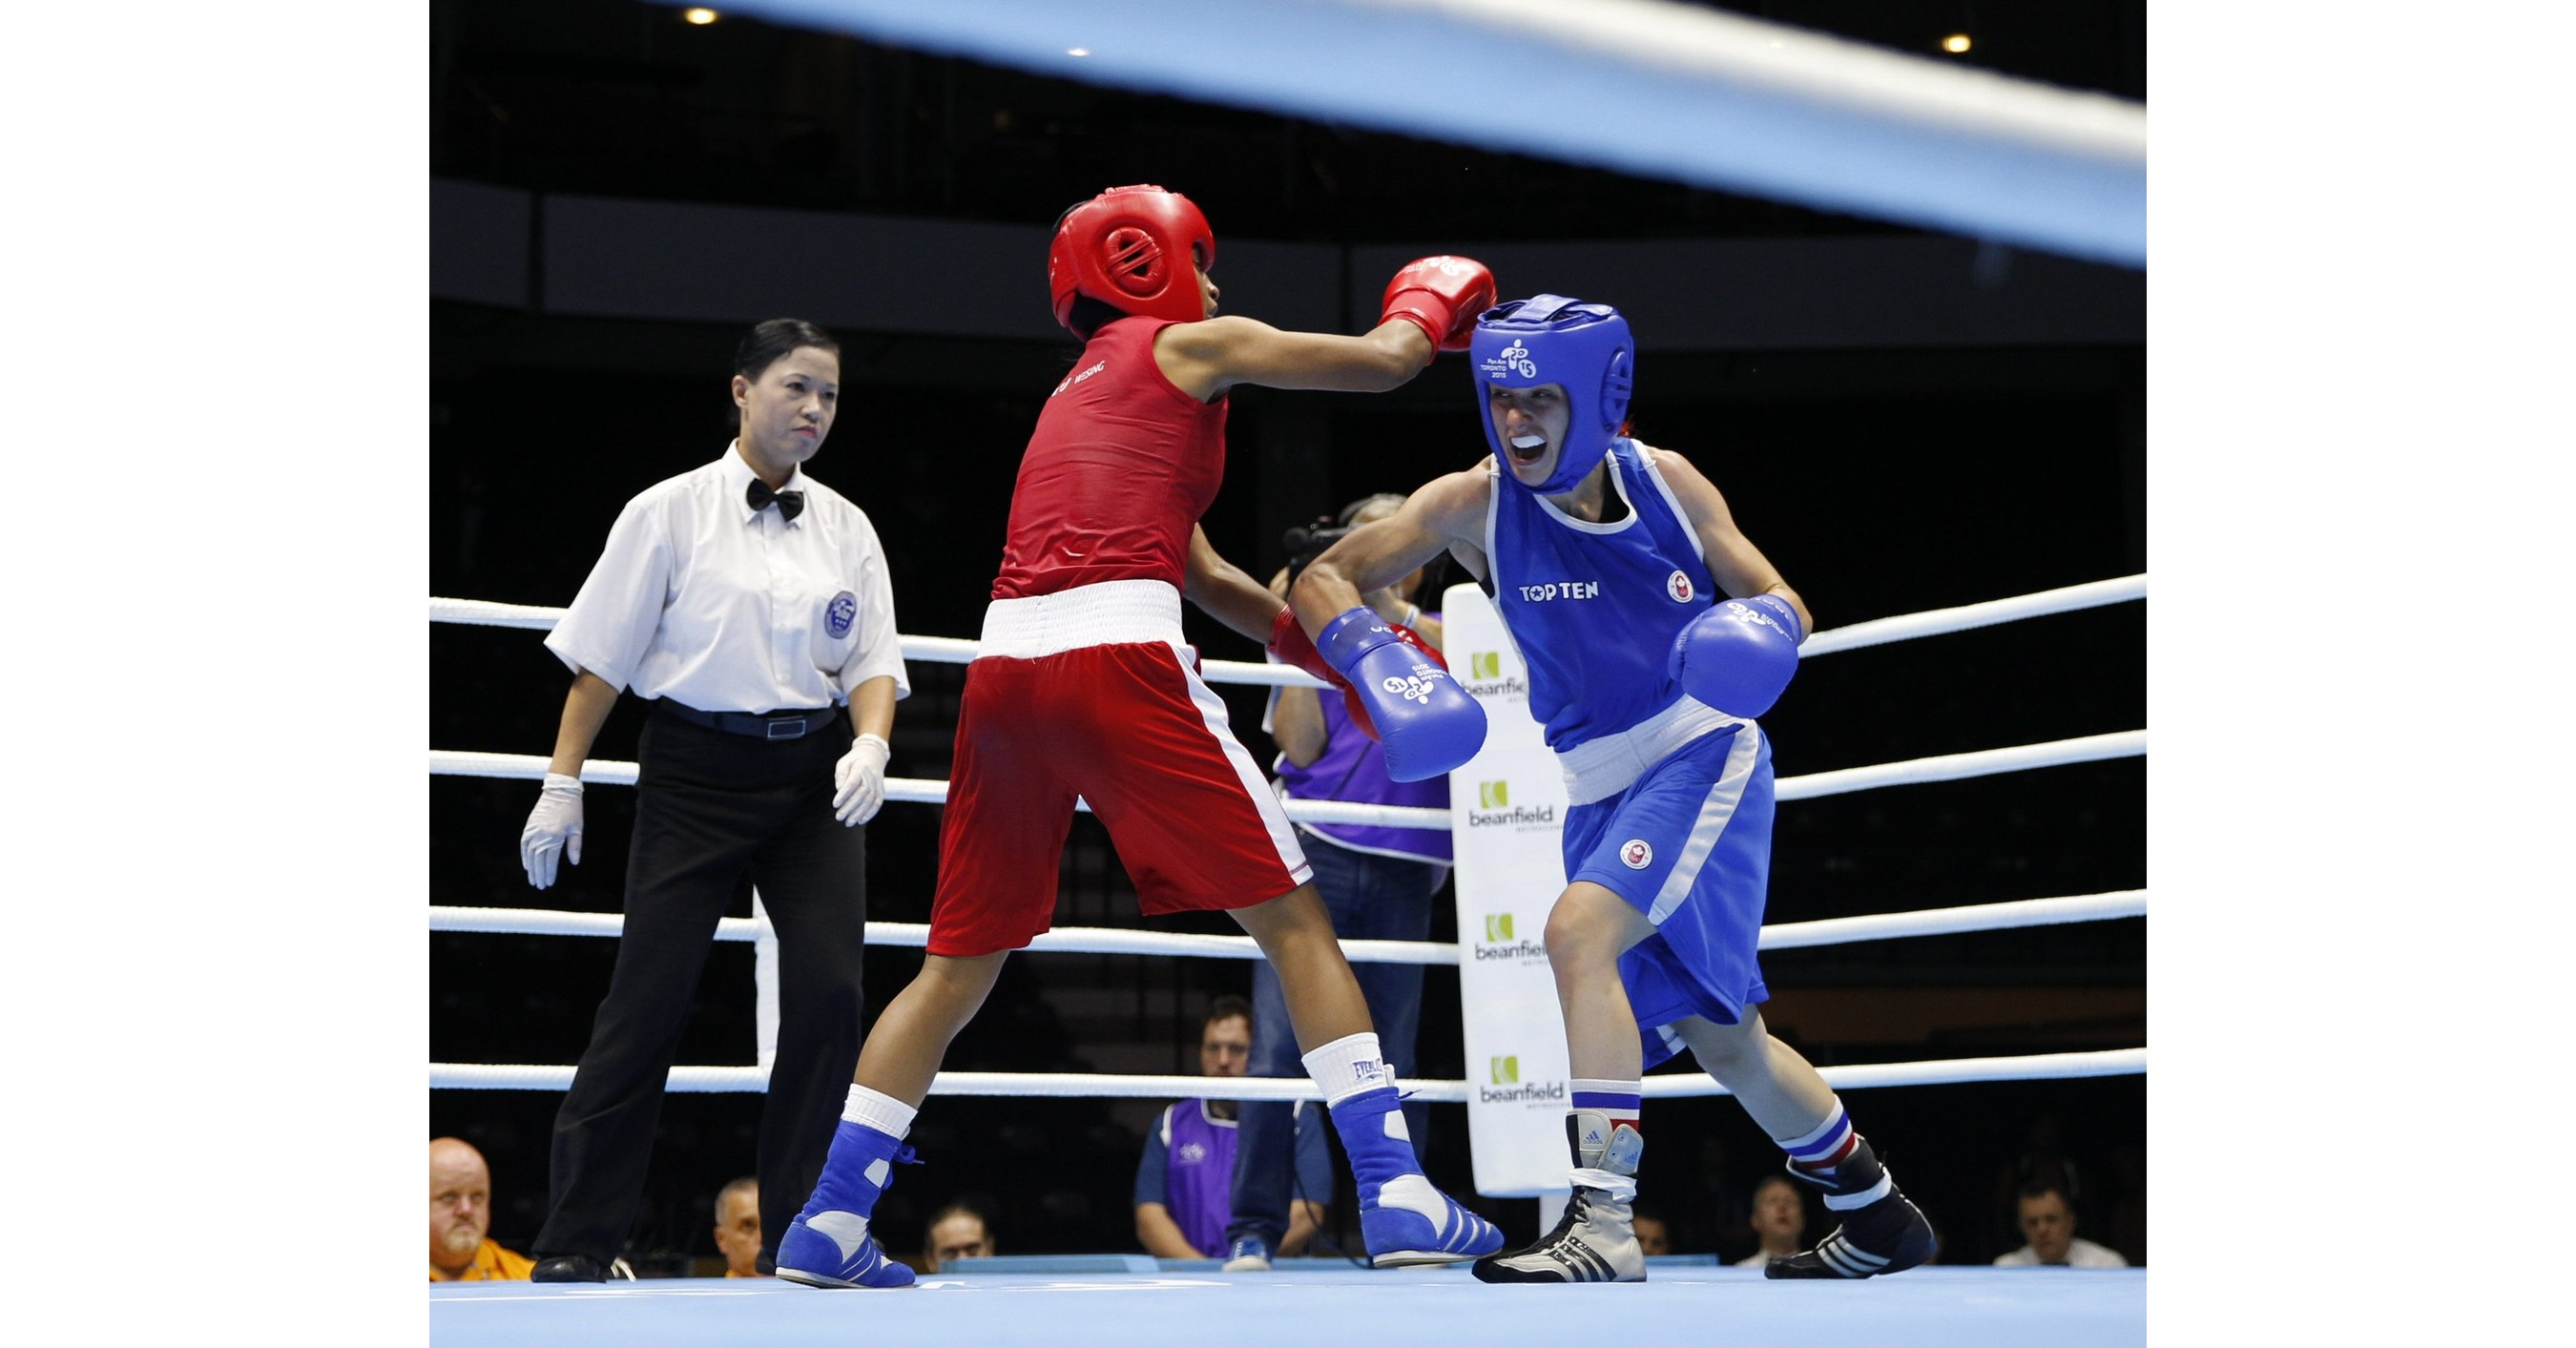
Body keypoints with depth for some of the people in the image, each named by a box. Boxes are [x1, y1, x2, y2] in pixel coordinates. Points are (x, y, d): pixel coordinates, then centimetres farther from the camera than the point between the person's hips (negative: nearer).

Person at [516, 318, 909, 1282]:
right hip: (698, 766, -3)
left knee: (828, 990, -7)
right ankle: (575, 1241, 5)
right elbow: (601, 656, -1)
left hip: (814, 778, 4)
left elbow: (873, 662, 6)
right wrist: (563, 782, -4)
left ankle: (800, 1232, 4)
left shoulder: (846, 527, 9)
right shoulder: (672, 511, -1)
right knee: (649, 997, -5)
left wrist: (869, 744, -14)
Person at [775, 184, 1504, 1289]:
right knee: (1293, 920, 0)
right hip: (1117, 654, -7)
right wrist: (1427, 303, 31)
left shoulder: (1079, 391, 33)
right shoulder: (1186, 345, 11)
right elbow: (1383, 362, 9)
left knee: (959, 967, 15)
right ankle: (1397, 1199, -5)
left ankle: (829, 1222, 14)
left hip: (1006, 661, 7)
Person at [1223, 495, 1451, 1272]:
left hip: (1403, 870, 1)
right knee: (1278, 1048, -9)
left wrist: (1385, 605, -16)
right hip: (1312, 856, -1)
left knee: (1392, 1060, 3)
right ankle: (1254, 1229, -7)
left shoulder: (1433, 633, 14)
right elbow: (1302, 745, 0)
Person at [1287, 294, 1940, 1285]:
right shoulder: (1472, 506, -7)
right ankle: (1877, 1217, 34)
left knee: (1577, 930, -27)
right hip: (1599, 787, 4)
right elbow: (1322, 581, -10)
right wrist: (1377, 662, -29)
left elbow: (1776, 596, 3)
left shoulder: (1666, 483, -5)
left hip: (1703, 754, -3)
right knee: (1722, 1038, 13)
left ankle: (1602, 1225, -26)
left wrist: (1760, 625, -20)